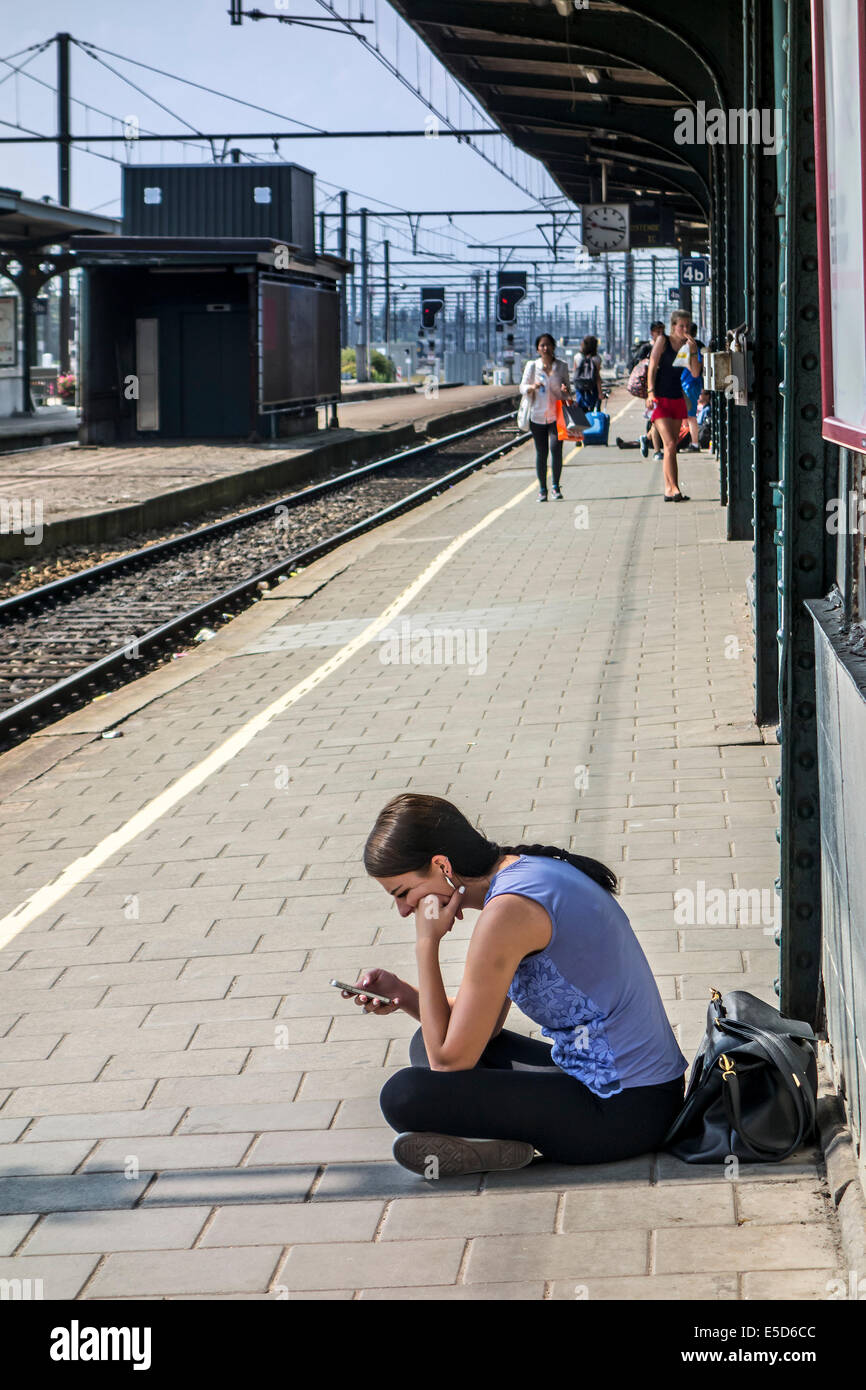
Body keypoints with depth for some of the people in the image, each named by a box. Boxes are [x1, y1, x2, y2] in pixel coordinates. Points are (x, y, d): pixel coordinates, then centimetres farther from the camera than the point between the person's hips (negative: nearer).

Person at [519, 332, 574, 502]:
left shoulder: (562, 366, 5)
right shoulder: (532, 366, 2)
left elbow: (567, 389, 12)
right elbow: (523, 388, 2)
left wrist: (566, 391, -11)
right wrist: (533, 387, -19)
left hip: (556, 414, 0)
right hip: (538, 415, 0)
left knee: (556, 448, -14)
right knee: (541, 452, 3)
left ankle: (556, 486, -1)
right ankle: (542, 489, 15)